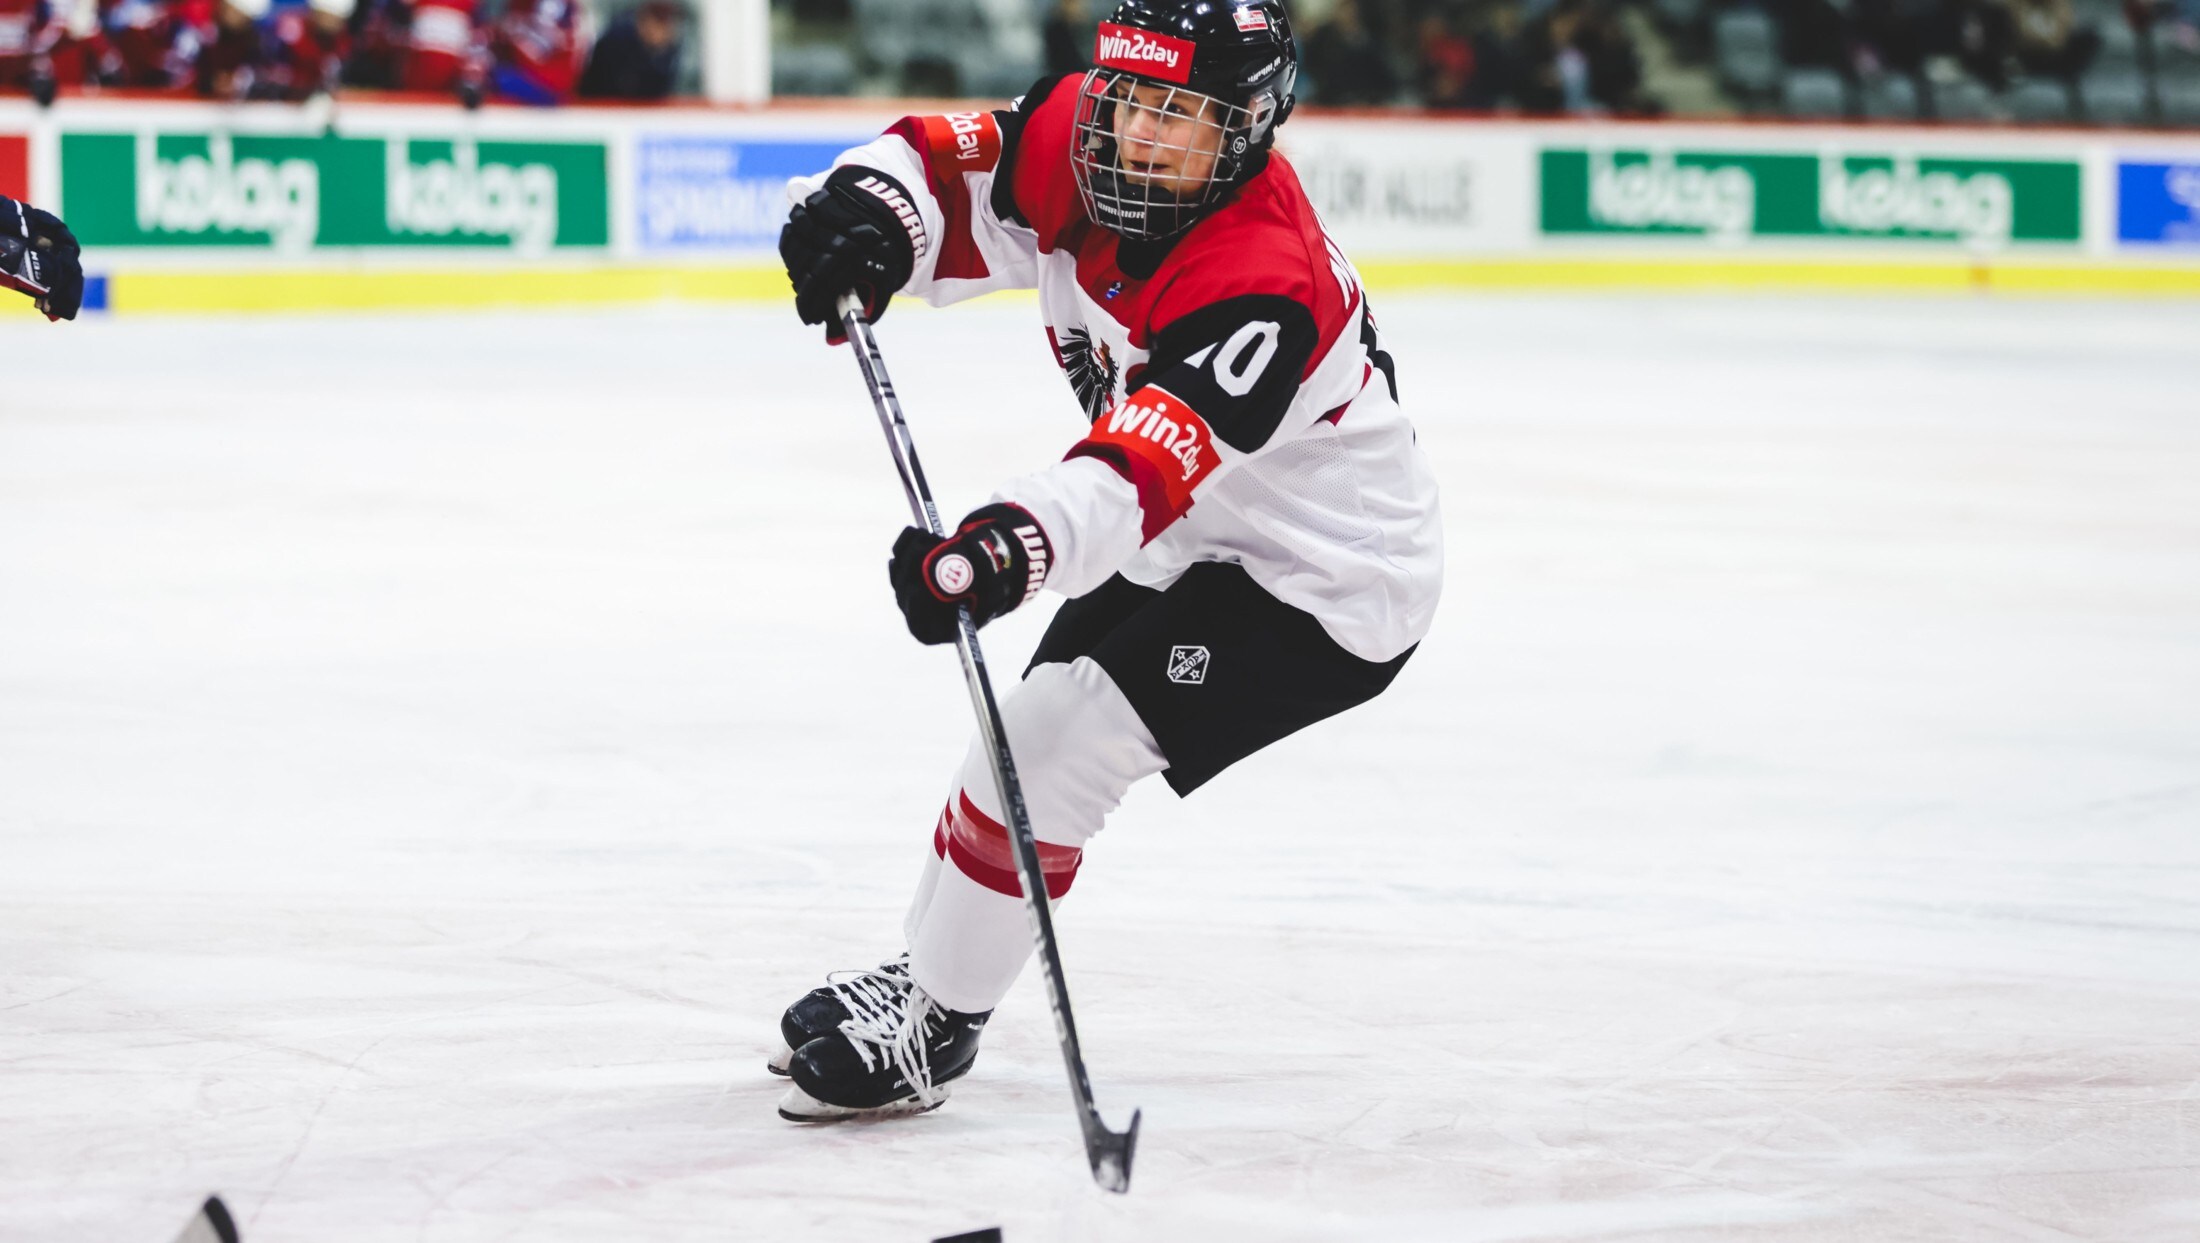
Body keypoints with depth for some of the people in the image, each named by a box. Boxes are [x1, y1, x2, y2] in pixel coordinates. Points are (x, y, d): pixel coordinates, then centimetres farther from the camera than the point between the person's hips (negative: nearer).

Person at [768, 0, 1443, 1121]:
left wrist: (1019, 542, -65)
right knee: (1034, 727, 18)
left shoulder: (1261, 289, -37)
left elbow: (1143, 468, -47)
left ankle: (928, 1029, -4)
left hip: (1323, 583, -9)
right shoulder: (1076, 145, -13)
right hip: (1194, 541, 9)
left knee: (1055, 741, -17)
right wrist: (863, 211, -33)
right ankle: (926, 965, 39)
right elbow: (945, 167, -8)